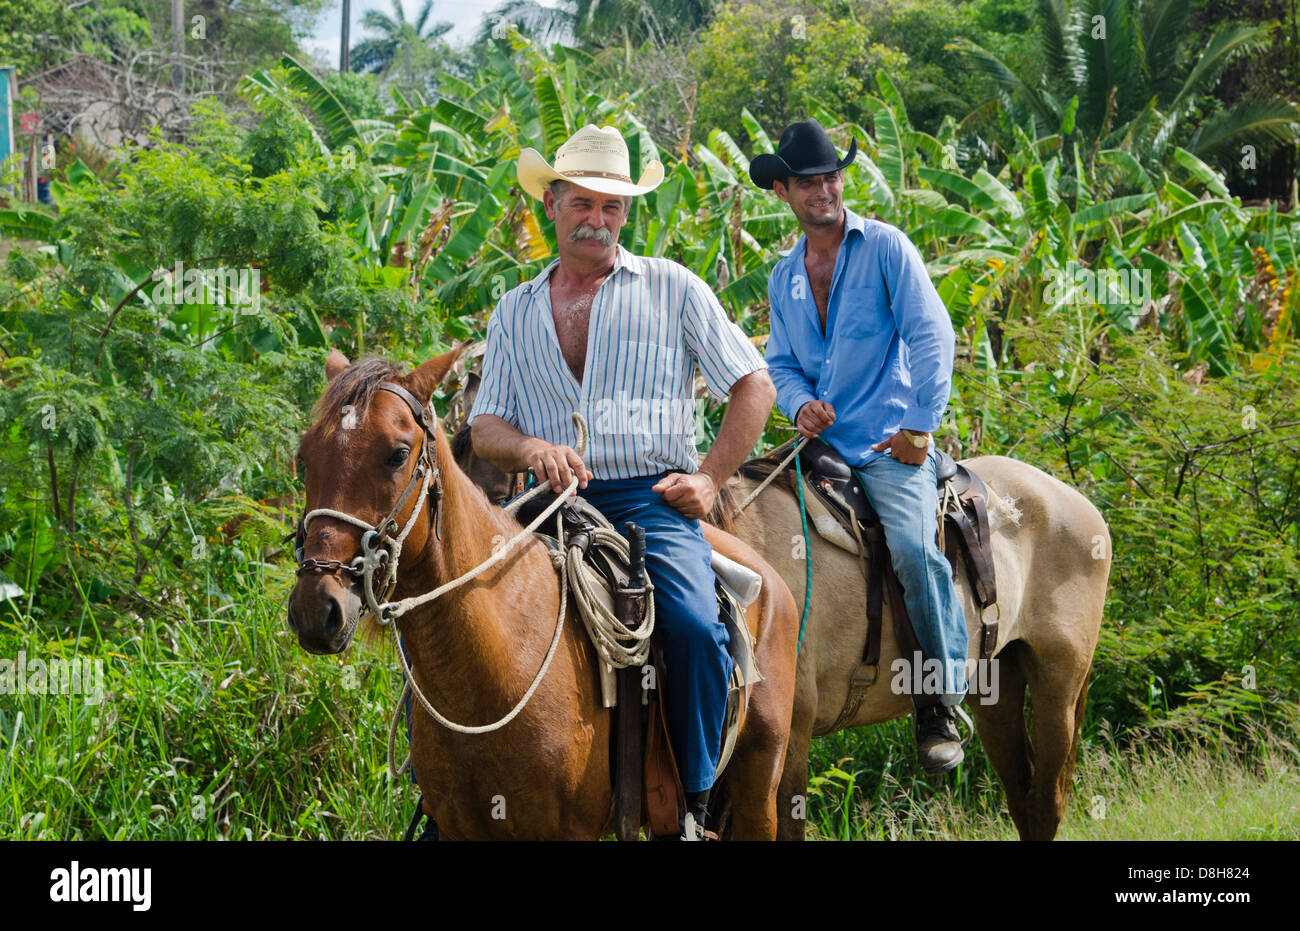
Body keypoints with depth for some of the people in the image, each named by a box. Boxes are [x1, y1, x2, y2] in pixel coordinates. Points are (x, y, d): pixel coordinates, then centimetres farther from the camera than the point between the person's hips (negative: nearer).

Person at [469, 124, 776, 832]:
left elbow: (754, 386, 11)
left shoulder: (673, 289, 12)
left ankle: (692, 800, -16)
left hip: (651, 500, -3)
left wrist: (709, 478, 0)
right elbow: (485, 427, 13)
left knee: (694, 626, -31)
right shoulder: (515, 311, 18)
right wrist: (532, 450, -10)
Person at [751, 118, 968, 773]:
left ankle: (939, 700, -16)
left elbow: (931, 337, -7)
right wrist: (800, 403, -1)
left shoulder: (885, 247, -1)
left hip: (888, 446, -6)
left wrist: (920, 425, -13)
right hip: (820, 444, 6)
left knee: (913, 548, -28)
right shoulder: (783, 277, 16)